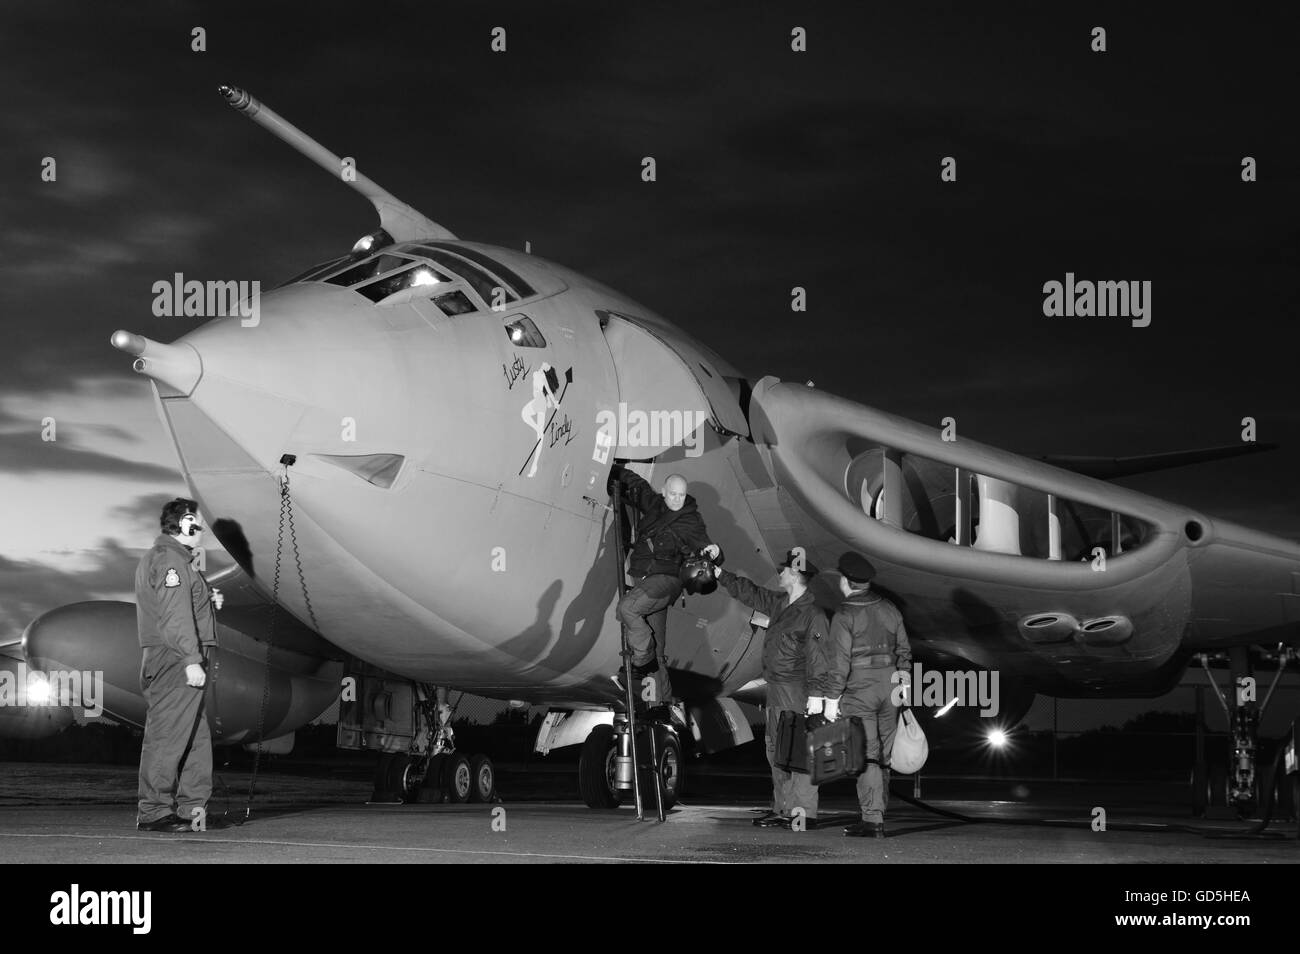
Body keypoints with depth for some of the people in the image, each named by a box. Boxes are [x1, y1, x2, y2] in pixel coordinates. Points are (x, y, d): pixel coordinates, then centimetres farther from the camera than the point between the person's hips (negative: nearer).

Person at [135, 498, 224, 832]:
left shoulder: (155, 557, 22)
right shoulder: (170, 559, -12)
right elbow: (174, 617, -19)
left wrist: (208, 600, 15)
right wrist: (192, 660, -22)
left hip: (175, 663, 11)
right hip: (176, 658, -11)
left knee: (197, 739, 13)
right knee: (167, 736, -9)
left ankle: (192, 808, 16)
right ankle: (155, 811, -7)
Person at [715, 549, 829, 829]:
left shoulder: (813, 614, -13)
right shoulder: (779, 603, 14)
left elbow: (817, 658, -17)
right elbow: (749, 593, 28)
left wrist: (816, 694, -22)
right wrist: (720, 573, 28)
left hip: (797, 691, -10)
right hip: (776, 691, 10)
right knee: (776, 751, 12)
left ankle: (804, 812, -9)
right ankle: (782, 810, 17)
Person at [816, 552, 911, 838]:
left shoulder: (844, 616, -10)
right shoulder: (889, 610, 9)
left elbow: (838, 661, -14)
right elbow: (904, 649, 15)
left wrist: (832, 698, -10)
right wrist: (903, 675, 22)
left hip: (859, 691, -6)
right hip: (889, 687, 6)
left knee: (865, 756, -7)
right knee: (884, 756, 13)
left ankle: (872, 820, -13)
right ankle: (877, 816, 20)